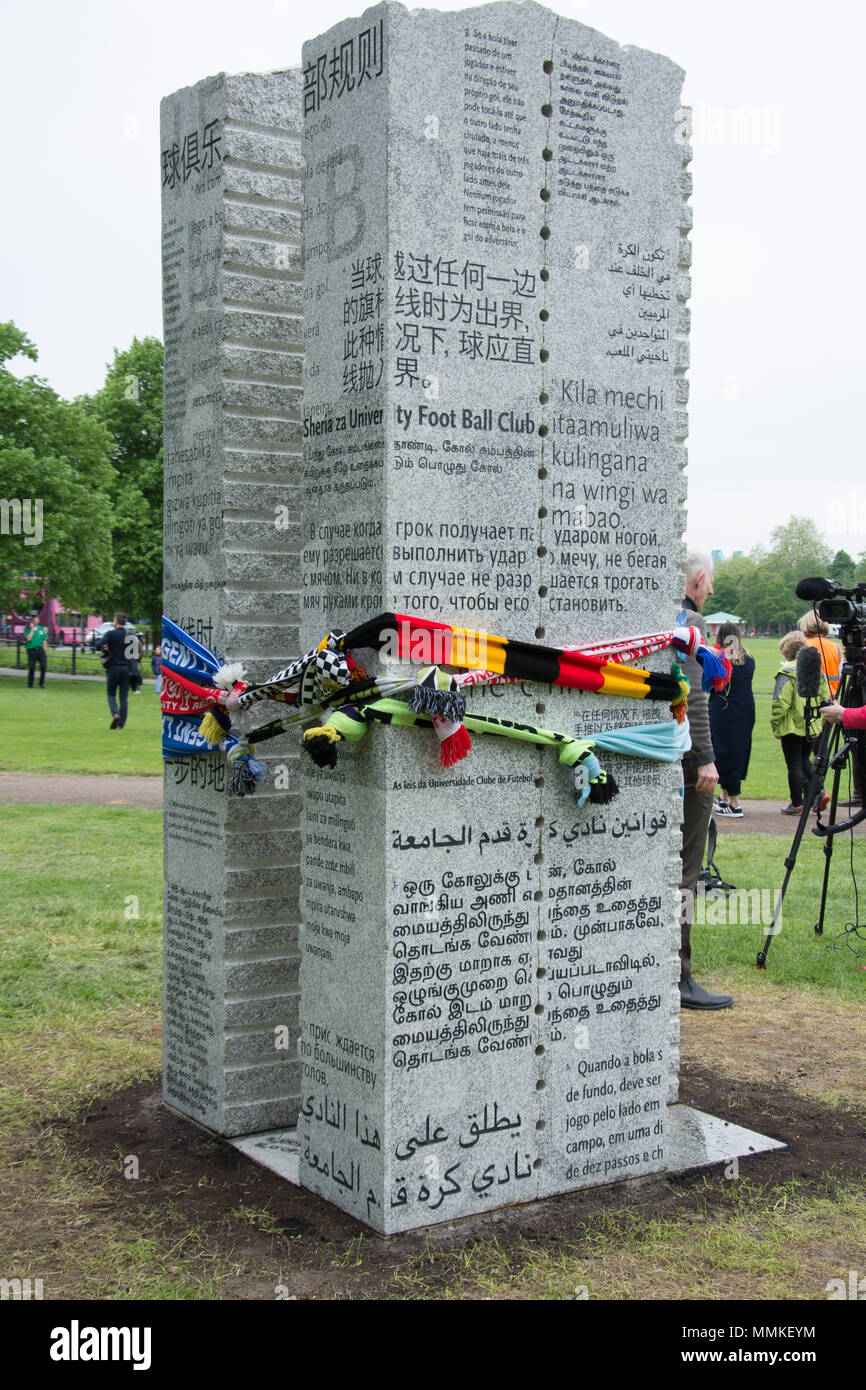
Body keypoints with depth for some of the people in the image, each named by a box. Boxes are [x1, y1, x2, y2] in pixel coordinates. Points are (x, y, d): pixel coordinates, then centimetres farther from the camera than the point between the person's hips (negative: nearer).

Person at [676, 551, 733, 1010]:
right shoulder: (690, 622, -11)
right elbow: (691, 696, -19)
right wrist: (706, 758, -19)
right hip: (683, 757, -9)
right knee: (684, 867, -6)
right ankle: (678, 978, -4)